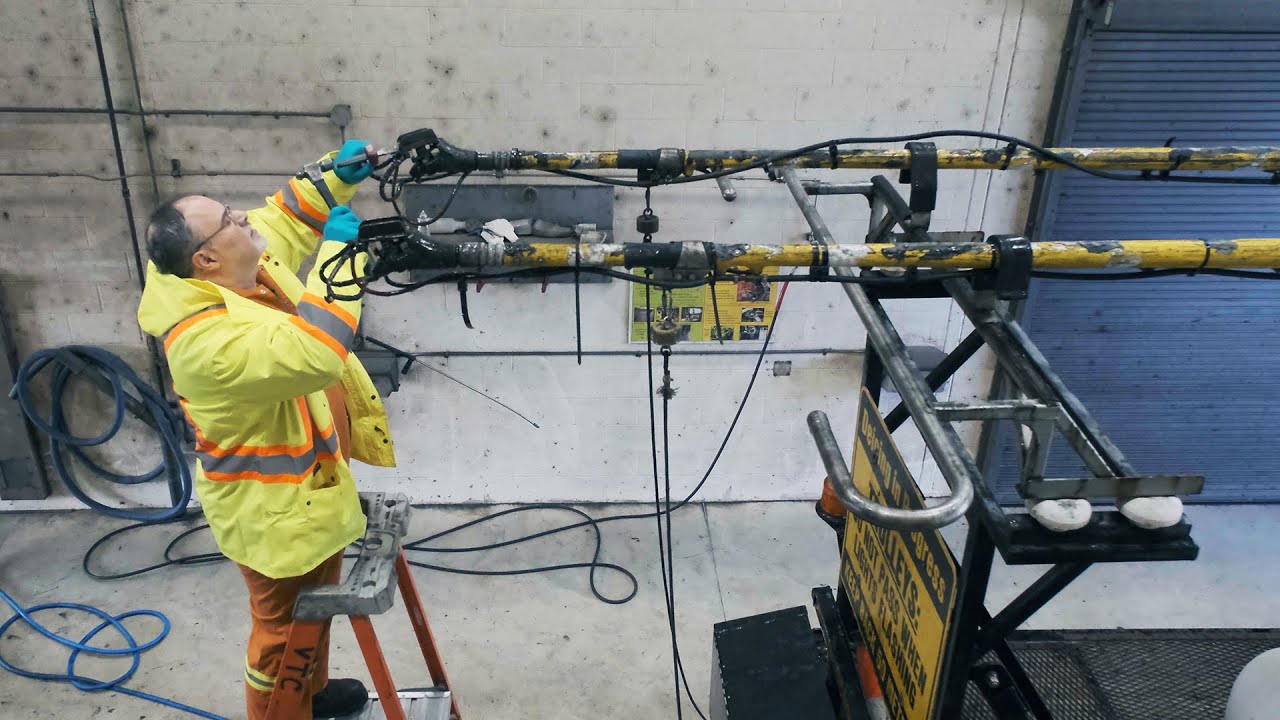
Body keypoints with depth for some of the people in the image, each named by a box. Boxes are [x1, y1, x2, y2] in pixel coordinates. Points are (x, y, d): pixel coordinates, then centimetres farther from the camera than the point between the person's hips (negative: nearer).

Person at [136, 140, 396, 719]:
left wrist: (338, 174, -4)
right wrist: (338, 249, -40)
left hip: (311, 482, 10)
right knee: (285, 628, 12)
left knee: (319, 603, 30)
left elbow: (286, 219, 12)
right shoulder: (206, 339, -35)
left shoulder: (244, 265, -7)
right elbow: (314, 354, -47)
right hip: (274, 509, -10)